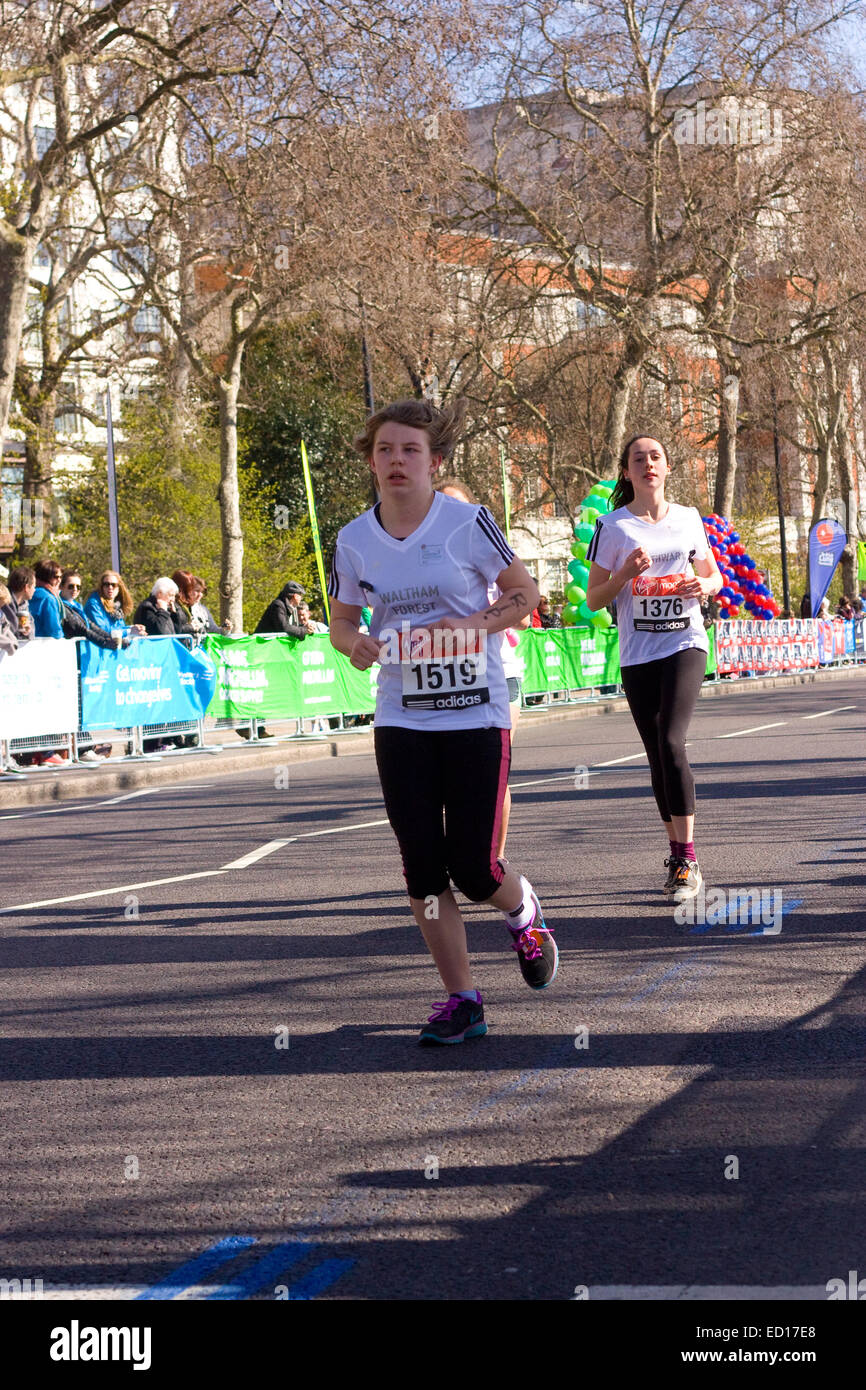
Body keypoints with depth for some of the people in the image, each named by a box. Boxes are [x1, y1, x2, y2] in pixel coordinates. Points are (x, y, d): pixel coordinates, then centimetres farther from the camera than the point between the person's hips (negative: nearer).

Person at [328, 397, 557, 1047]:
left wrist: (472, 626, -16)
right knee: (423, 868, 0)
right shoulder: (355, 541, 1)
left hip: (477, 718, -3)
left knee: (475, 870, -5)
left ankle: (523, 910, 31)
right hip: (401, 722, 3)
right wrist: (355, 644, -9)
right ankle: (462, 1000, 12)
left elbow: (526, 593, 1)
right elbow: (342, 620, 14)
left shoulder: (468, 523, -8)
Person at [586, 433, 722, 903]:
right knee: (658, 755, 6)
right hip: (637, 654, 1)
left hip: (684, 644, -1)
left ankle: (688, 858, -15)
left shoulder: (688, 518, 8)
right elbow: (594, 599, 3)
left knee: (671, 742, -18)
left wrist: (704, 586, -3)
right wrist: (627, 573, -14)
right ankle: (677, 853, 19)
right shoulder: (612, 526, 2)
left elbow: (712, 574, 20)